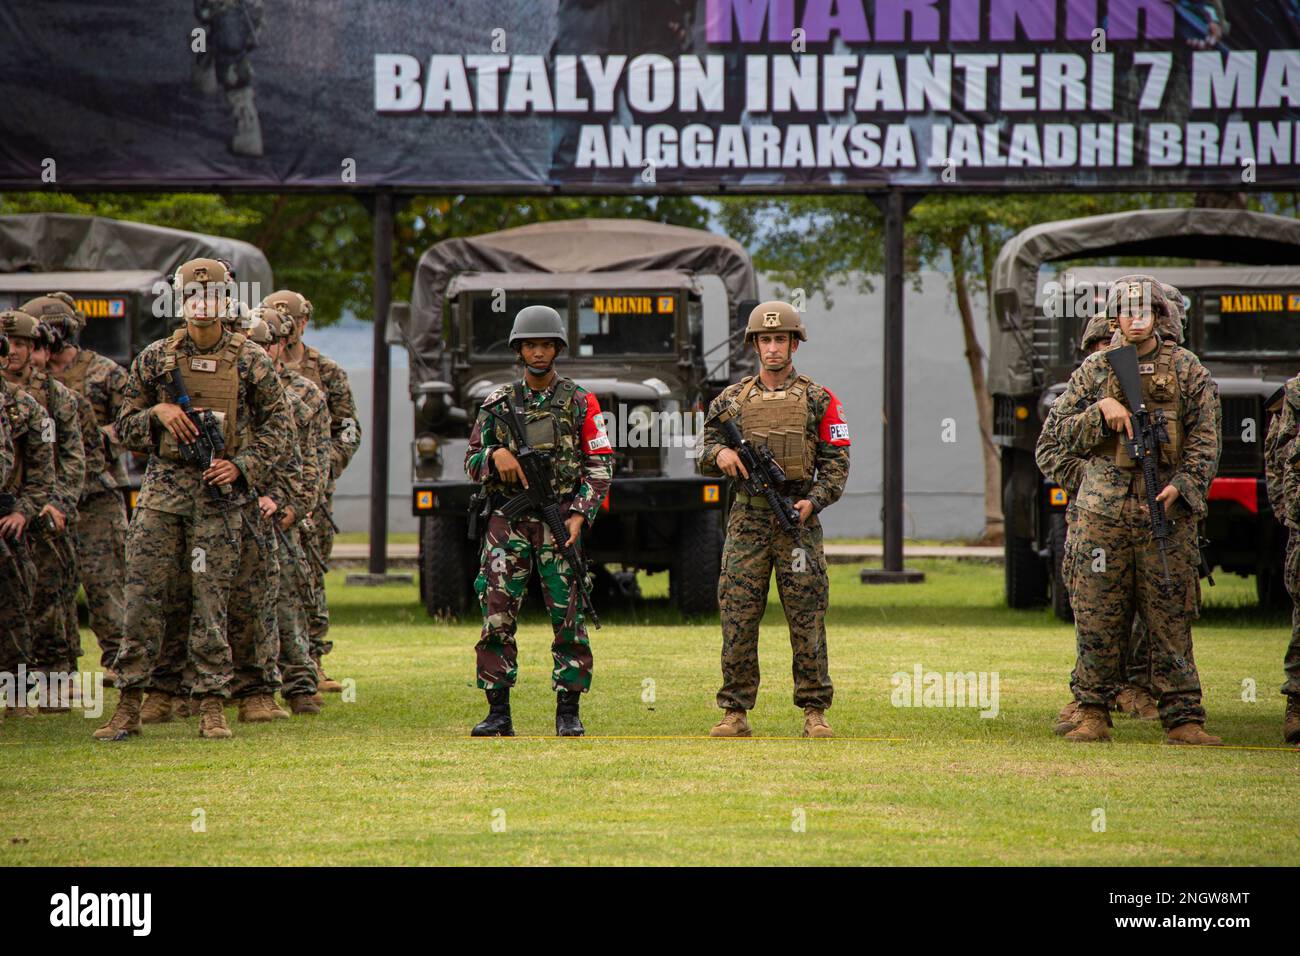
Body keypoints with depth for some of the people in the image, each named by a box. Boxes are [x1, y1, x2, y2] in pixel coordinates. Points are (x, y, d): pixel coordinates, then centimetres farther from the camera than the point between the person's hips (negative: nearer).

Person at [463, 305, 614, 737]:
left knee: (569, 619, -4)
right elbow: (472, 462, 12)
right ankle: (498, 714, 1)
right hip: (506, 520, 2)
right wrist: (496, 455, -11)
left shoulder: (580, 402, 5)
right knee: (496, 616, -5)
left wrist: (580, 515, -8)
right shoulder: (498, 401, 10)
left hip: (559, 521, -1)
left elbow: (601, 465, 3)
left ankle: (568, 713, 3)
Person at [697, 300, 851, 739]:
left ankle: (815, 712, 3)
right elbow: (704, 456, 11)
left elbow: (836, 463, 3)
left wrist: (814, 501, -13)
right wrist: (720, 453, -12)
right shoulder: (733, 399, 10)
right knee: (738, 619, -1)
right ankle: (735, 713, 4)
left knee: (807, 619, -1)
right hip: (748, 520, 2)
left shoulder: (818, 400, 5)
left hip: (798, 519, -1)